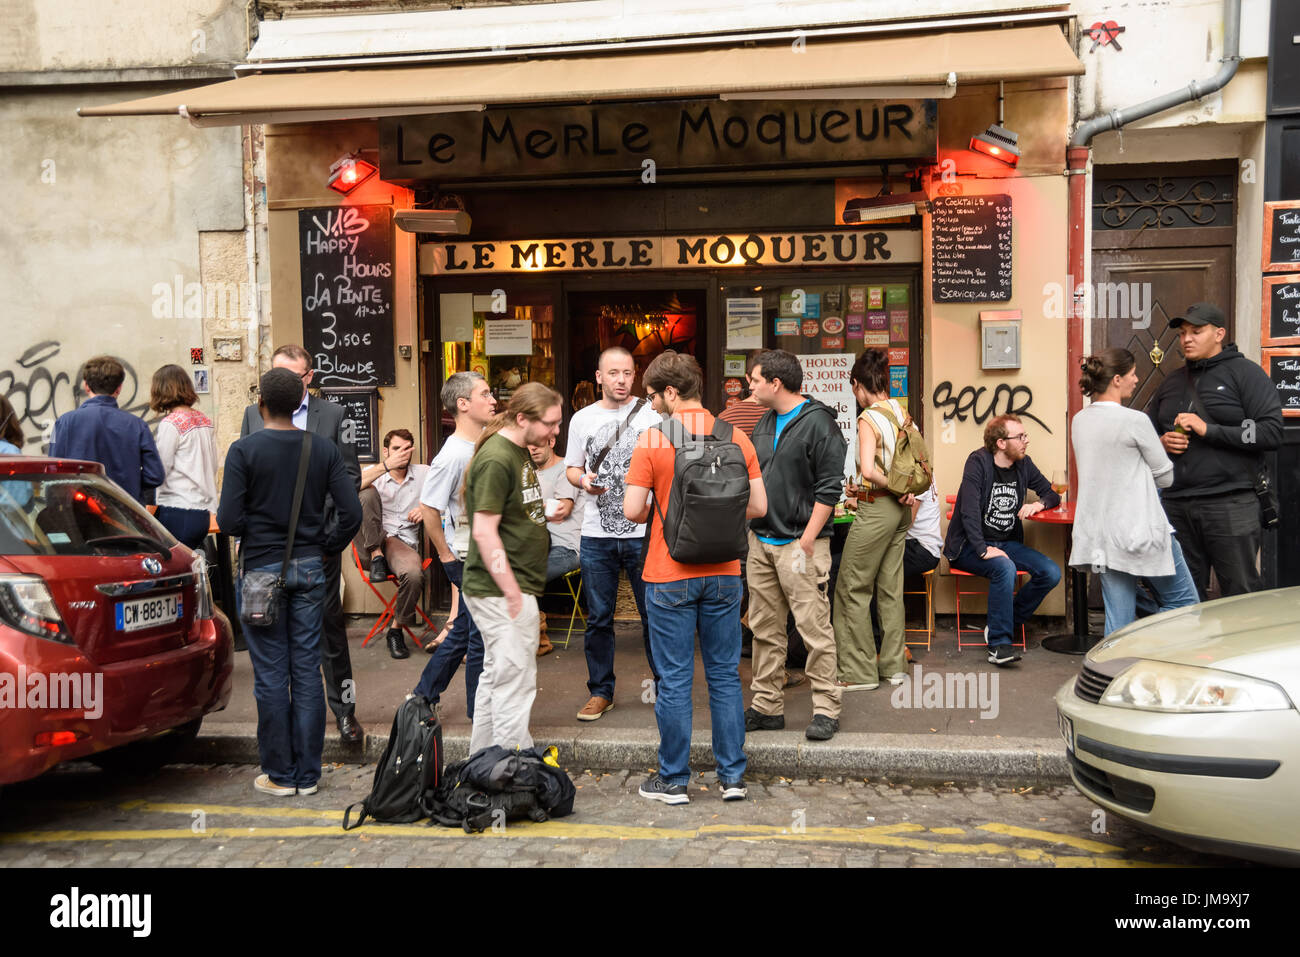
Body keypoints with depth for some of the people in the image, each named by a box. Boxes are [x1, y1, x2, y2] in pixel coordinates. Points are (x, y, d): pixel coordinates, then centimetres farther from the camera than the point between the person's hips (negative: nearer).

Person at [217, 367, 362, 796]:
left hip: (262, 568, -3)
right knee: (307, 671, 8)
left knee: (271, 675, 5)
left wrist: (254, 532, 9)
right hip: (310, 568, 3)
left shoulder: (244, 450, -8)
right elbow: (351, 512, -4)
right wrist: (325, 548, 11)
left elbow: (229, 519, -13)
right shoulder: (324, 449, 1)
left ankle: (280, 774, 13)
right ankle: (307, 774, 15)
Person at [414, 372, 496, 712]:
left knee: (464, 632, 17)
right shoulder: (453, 455, -20)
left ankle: (423, 696, 31)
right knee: (484, 636, 2)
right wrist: (446, 556, -13)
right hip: (468, 559, -8)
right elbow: (428, 508, -19)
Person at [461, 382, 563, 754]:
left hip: (509, 586, 10)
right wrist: (513, 593, -21)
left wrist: (546, 508, 10)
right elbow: (484, 531, -22)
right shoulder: (496, 459, -18)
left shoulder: (519, 452, 14)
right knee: (515, 683, -6)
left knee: (496, 677, 17)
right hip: (501, 590, -10)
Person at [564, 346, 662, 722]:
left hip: (644, 532, -2)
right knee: (598, 618, 9)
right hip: (597, 535, 2)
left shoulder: (652, 415, 1)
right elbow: (572, 468, 16)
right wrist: (584, 481, -5)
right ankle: (601, 691, 22)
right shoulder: (582, 418, 9)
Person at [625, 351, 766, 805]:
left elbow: (633, 510, -13)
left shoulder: (652, 441, -10)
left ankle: (673, 780, 15)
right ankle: (732, 776, 18)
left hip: (669, 577, -3)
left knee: (674, 680, 5)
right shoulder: (735, 437, 1)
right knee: (725, 676, 12)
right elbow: (758, 505, 2)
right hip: (723, 575, 3)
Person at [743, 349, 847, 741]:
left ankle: (826, 709, 6)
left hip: (799, 543, -8)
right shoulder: (765, 423, 15)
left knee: (814, 628, -4)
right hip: (761, 540, 8)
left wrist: (806, 542, -17)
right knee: (765, 628, 11)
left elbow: (829, 488, -13)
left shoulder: (818, 423, -10)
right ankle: (767, 705, 20)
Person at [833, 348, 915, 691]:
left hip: (877, 509, -8)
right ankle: (894, 665, 21)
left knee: (852, 588, 2)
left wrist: (893, 486, -14)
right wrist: (907, 491, 3)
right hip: (902, 510, 8)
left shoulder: (869, 420, -16)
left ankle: (859, 671, 7)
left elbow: (868, 471, -29)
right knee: (891, 588, 14)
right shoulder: (902, 413, 7)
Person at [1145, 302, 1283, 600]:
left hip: (1230, 505, -5)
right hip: (1176, 505, 6)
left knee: (1242, 595, -2)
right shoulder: (1171, 381, 18)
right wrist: (1161, 441, 3)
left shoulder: (1244, 373, 1)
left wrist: (1209, 430, -15)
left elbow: (1272, 432, -10)